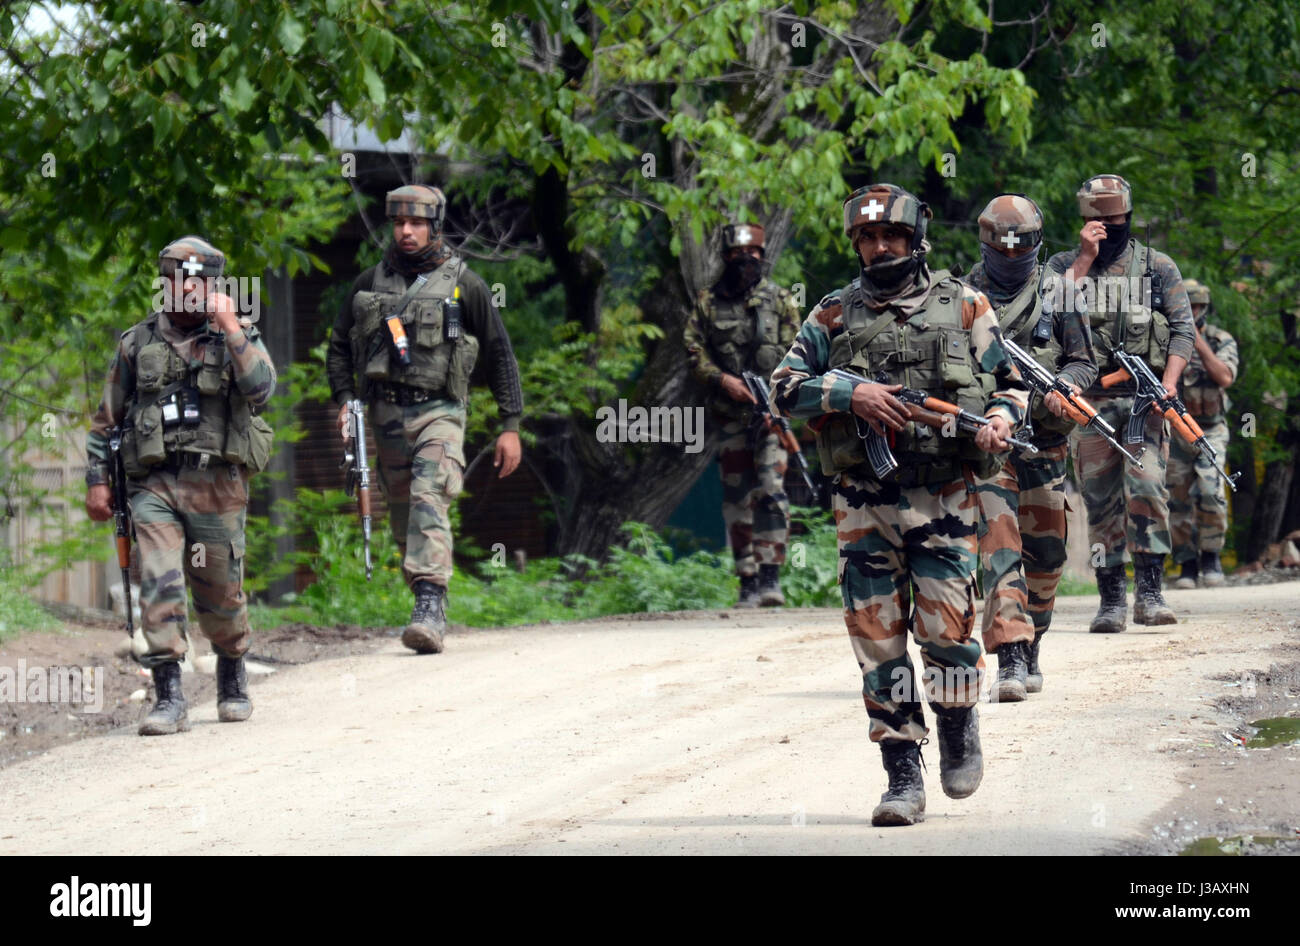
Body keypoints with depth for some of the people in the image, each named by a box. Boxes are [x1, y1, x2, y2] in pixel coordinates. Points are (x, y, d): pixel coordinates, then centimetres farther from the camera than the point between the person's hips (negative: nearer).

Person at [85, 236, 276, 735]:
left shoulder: (238, 337, 6)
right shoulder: (137, 343, 10)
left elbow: (260, 389, -15)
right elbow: (106, 418, 16)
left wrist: (230, 330, -19)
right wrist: (97, 479, 10)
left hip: (217, 485, -1)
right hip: (154, 483, 1)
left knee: (220, 592, 8)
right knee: (159, 586, -14)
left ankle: (233, 684, 31)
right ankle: (169, 698, -14)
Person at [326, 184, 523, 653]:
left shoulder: (462, 284, 0)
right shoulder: (370, 283, 10)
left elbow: (499, 354, 4)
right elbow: (340, 346, 18)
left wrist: (511, 425, 1)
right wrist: (344, 399, 2)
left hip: (438, 412, -5)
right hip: (385, 416, 5)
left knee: (428, 501, -23)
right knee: (403, 519, 8)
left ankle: (430, 609, -33)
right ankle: (428, 613, 20)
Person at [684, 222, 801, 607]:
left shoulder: (780, 300, 5)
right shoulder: (709, 303, 8)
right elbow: (694, 352, 4)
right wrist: (722, 380, -13)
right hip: (731, 415, 2)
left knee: (771, 491, -15)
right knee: (737, 499, 5)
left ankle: (771, 577, -17)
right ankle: (748, 581, 10)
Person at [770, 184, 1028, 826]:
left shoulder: (964, 307, 9)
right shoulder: (834, 315, 11)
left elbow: (1011, 382, 13)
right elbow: (784, 388, 5)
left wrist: (1002, 418, -9)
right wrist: (850, 395, -11)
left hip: (943, 496, -1)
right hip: (862, 500, 1)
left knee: (946, 629, -8)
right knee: (877, 639, -2)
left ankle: (959, 727, 21)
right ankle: (902, 778, 3)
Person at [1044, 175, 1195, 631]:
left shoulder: (1159, 267, 9)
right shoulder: (1065, 265, 12)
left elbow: (1183, 330, 5)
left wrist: (1169, 383, -10)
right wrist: (1085, 259, -8)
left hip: (1146, 399, -2)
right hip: (1089, 401, 2)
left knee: (1146, 485, -18)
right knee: (1100, 500, 2)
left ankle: (1150, 592, -17)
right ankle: (1112, 601, 7)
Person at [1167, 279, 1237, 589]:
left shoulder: (1221, 341, -2)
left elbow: (1225, 377, -18)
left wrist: (1200, 343, -20)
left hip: (1211, 432, -2)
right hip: (1175, 433, 2)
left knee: (1210, 495, -18)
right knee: (1178, 503, -1)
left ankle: (1211, 557, -1)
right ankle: (1187, 566, 8)